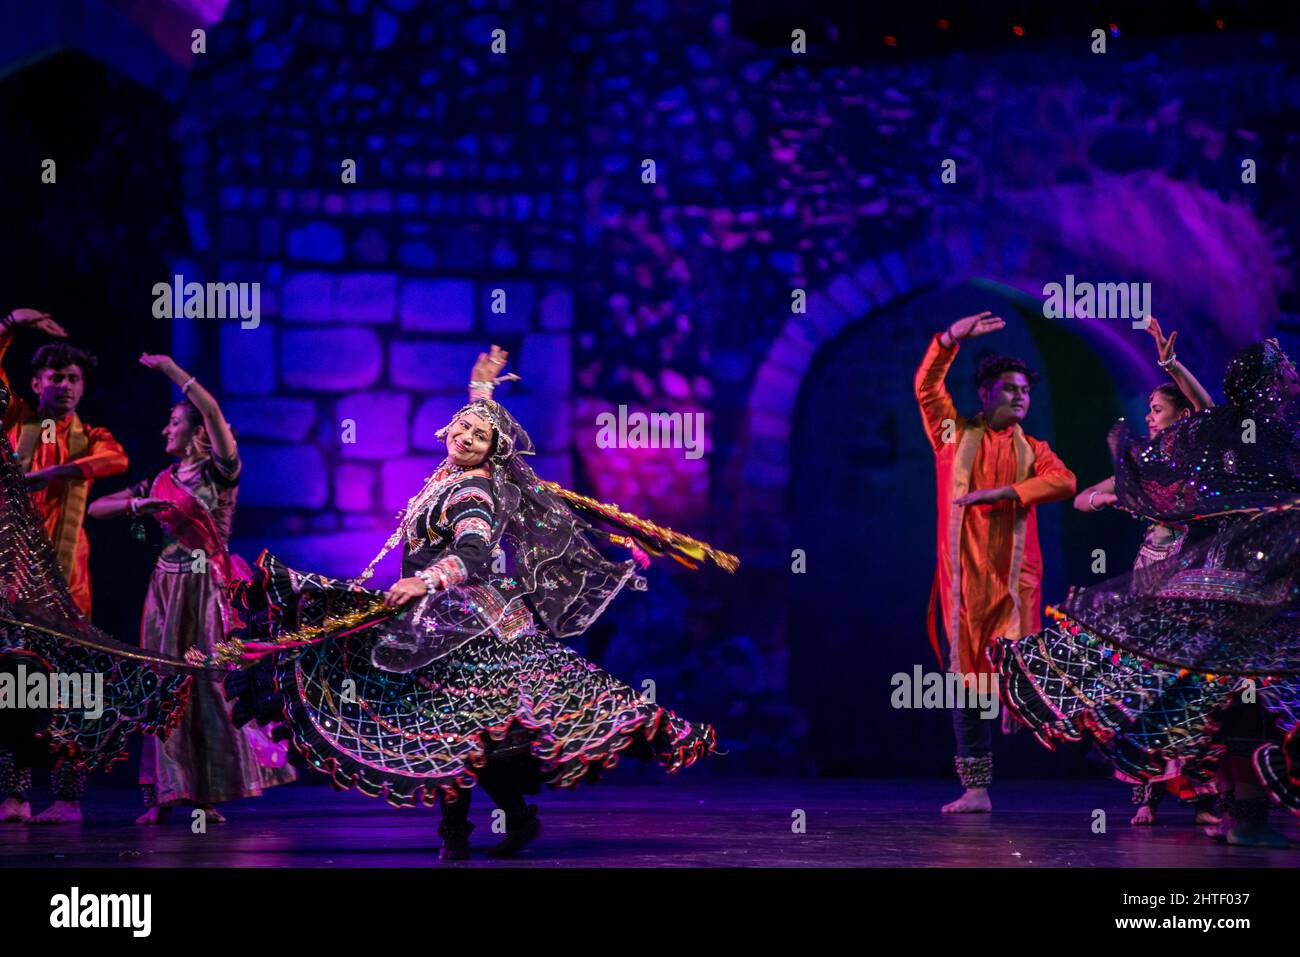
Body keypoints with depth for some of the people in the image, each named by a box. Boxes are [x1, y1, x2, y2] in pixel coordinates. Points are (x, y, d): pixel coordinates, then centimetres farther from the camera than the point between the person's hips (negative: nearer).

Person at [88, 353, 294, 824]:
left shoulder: (219, 472, -1)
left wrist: (170, 368, -15)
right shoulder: (161, 481, 13)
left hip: (207, 586, -5)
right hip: (166, 586, 5)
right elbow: (95, 508, 15)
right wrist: (138, 503, -3)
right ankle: (164, 794, 1)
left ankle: (207, 793, 1)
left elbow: (211, 410, -17)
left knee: (210, 682, -5)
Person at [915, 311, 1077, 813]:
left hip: (1014, 576, 1)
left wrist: (1001, 493, -17)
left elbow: (1064, 480, -7)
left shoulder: (1032, 450, 13)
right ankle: (975, 788, 3)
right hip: (962, 574, 0)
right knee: (966, 678, 1)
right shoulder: (955, 433, 12)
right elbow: (926, 385, 0)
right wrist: (953, 336, -11)